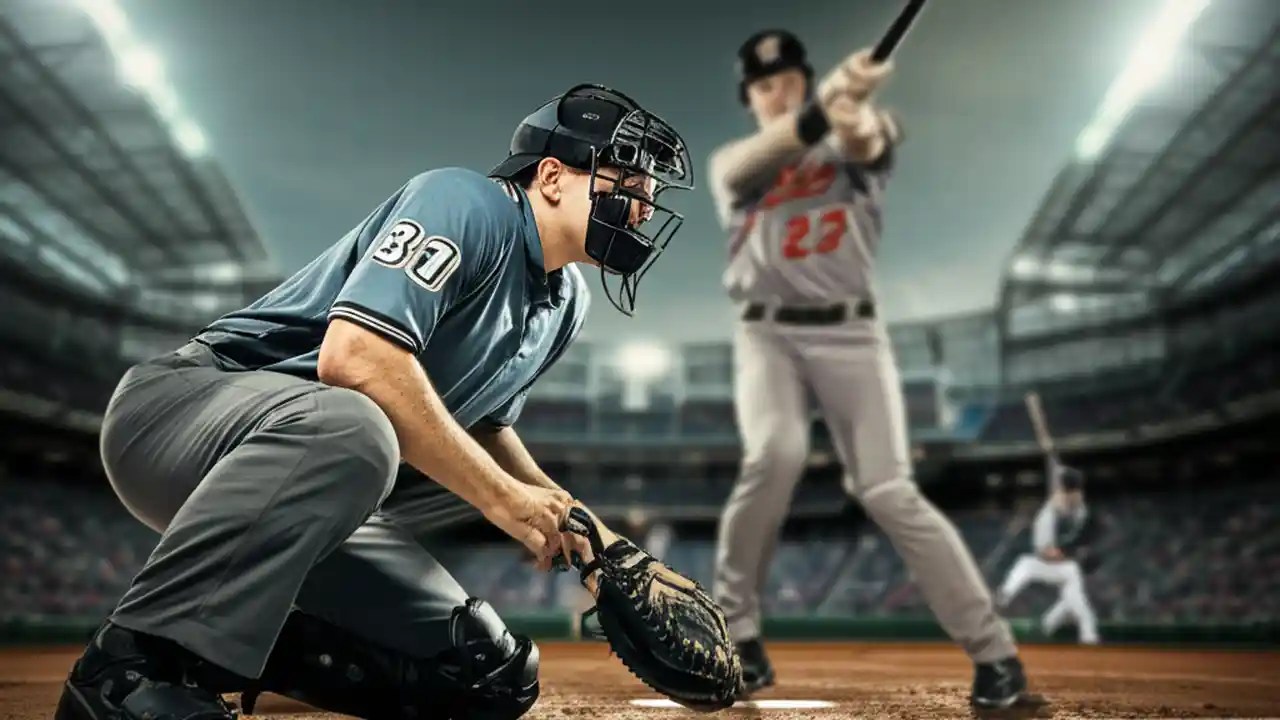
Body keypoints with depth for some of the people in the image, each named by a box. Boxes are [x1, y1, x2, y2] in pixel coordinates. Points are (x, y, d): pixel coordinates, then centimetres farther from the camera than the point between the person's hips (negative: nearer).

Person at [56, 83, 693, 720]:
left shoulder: (564, 304, 10)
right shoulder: (469, 203, -16)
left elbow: (484, 426, 20)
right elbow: (353, 356, -30)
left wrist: (562, 518, 3)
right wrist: (502, 498, -24)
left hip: (313, 501, 8)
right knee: (347, 423, -42)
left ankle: (241, 639, 6)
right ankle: (130, 668, -28)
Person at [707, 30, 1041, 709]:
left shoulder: (854, 146, 9)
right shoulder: (730, 163, 13)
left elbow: (868, 143, -19)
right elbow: (757, 161, -14)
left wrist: (854, 109, -45)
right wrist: (824, 105, -32)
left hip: (850, 334, -1)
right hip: (767, 334, 1)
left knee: (888, 492, -13)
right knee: (775, 454, -27)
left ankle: (994, 652, -5)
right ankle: (734, 628, -10)